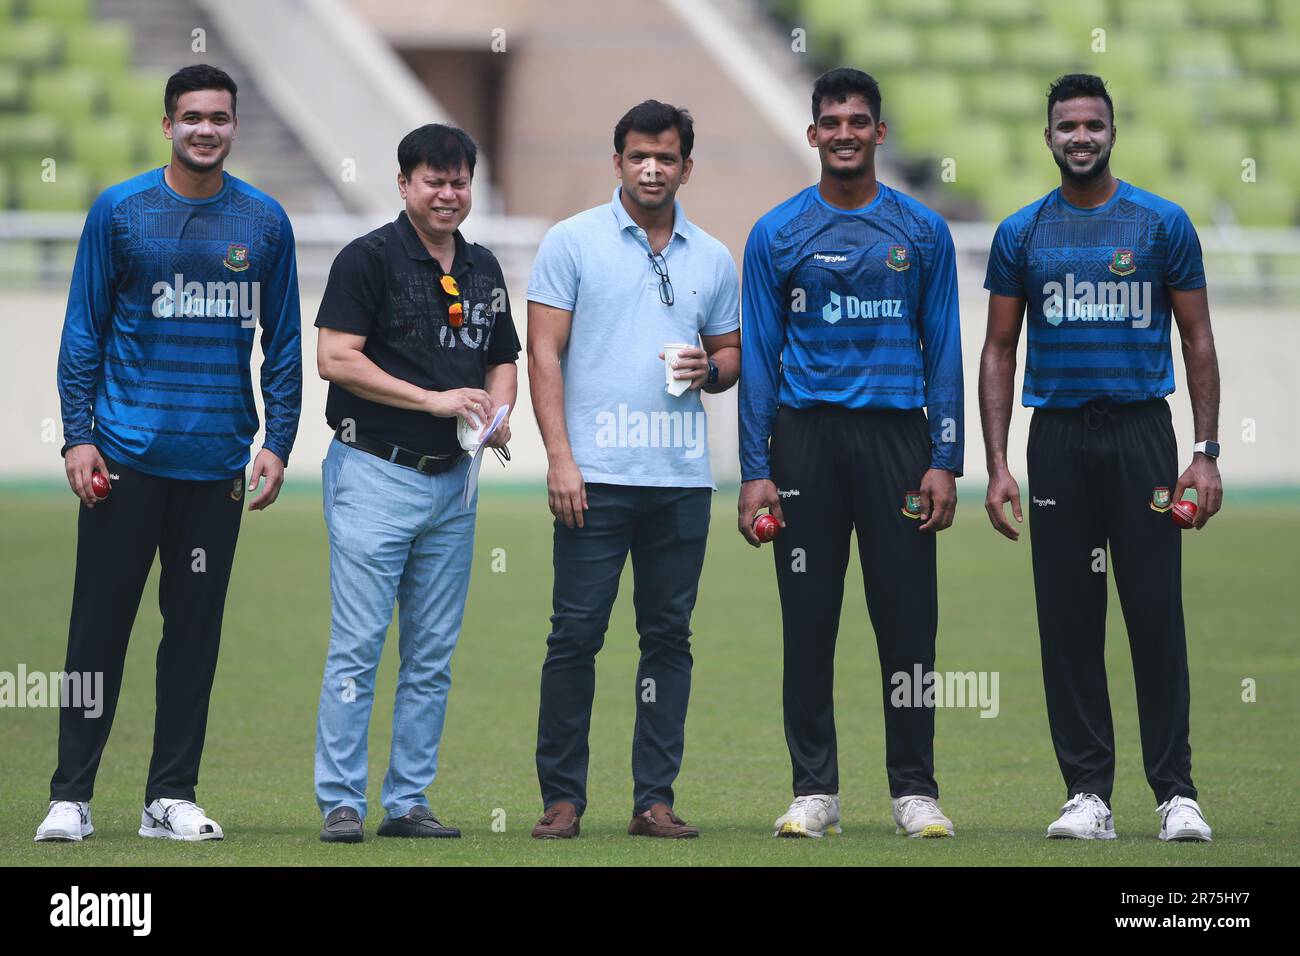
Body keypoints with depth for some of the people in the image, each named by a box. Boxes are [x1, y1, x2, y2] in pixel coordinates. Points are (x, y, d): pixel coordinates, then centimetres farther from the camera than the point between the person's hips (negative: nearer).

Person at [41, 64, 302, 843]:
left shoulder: (264, 222, 6)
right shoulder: (119, 211, 1)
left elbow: (284, 342, 11)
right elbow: (84, 332, 3)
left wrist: (278, 442, 3)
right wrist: (78, 435, -5)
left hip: (217, 458, 2)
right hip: (126, 454, -2)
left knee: (195, 630, 6)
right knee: (101, 624, -1)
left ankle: (172, 797, 13)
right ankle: (72, 797, 3)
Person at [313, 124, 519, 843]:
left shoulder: (483, 270, 14)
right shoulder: (369, 258, -6)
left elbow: (502, 359, 22)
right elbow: (337, 358, -14)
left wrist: (498, 412, 0)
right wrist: (433, 399, -18)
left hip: (453, 482, 6)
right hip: (376, 473, -6)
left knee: (432, 656, 7)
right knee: (358, 646, -7)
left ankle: (407, 803, 12)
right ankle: (340, 803, -4)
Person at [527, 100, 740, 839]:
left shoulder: (713, 258, 13)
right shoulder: (573, 243, 2)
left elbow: (732, 353, 20)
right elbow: (544, 352, -2)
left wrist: (712, 369, -5)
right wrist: (559, 456, -10)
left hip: (684, 479, 4)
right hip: (596, 474, -3)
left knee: (670, 637, 5)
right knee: (576, 634, -3)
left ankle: (656, 799, 9)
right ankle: (562, 797, 4)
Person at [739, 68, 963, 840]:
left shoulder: (921, 232, 7)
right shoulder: (777, 235, 5)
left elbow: (944, 352, 6)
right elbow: (759, 359, 4)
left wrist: (946, 461, -2)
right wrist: (755, 471, -3)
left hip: (896, 433, 0)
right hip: (806, 436, 0)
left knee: (908, 616, -1)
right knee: (808, 620, 2)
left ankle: (915, 789, 7)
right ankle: (815, 791, 9)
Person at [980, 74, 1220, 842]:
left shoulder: (1162, 224, 3)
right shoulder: (1022, 234, 7)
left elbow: (1198, 340, 4)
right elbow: (999, 352, 9)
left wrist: (1207, 452, -4)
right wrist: (997, 466, 0)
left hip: (1141, 432, -2)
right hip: (1057, 436, 2)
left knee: (1157, 612, -4)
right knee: (1068, 619, 2)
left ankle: (1177, 791, 2)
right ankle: (1088, 793, 7)